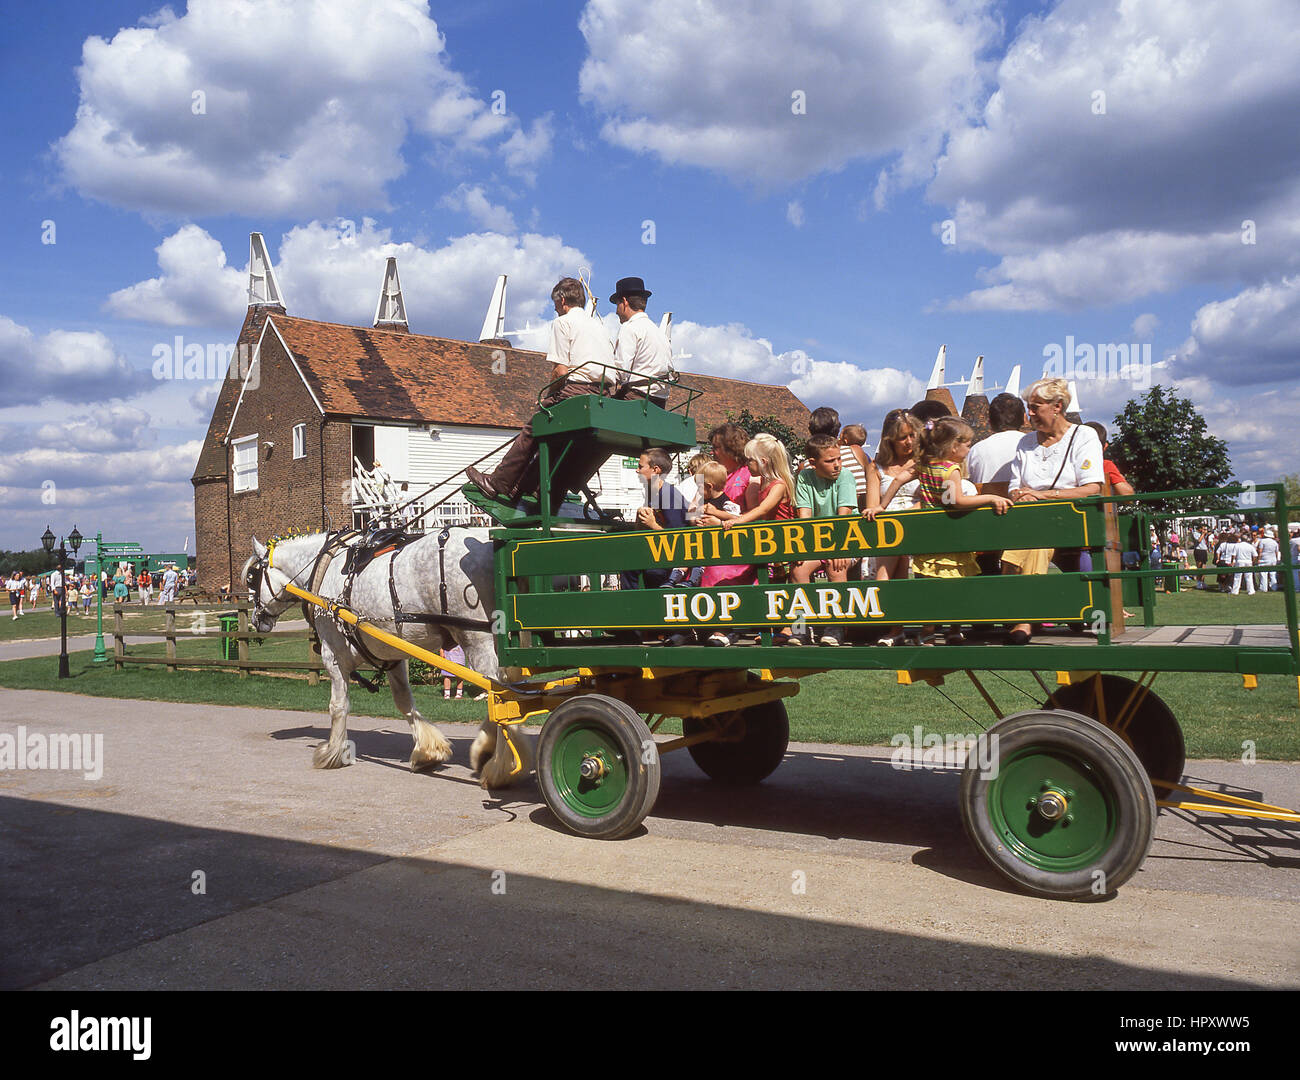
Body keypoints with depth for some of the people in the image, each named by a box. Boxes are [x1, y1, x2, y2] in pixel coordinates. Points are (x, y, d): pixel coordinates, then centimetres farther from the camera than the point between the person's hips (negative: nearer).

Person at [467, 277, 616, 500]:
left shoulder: (563, 322, 1)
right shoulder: (597, 324, 25)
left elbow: (560, 371, -9)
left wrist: (549, 395, 7)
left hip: (576, 389, -8)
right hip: (604, 394, 8)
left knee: (532, 431, 4)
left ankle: (498, 484, 9)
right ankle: (520, 488, 20)